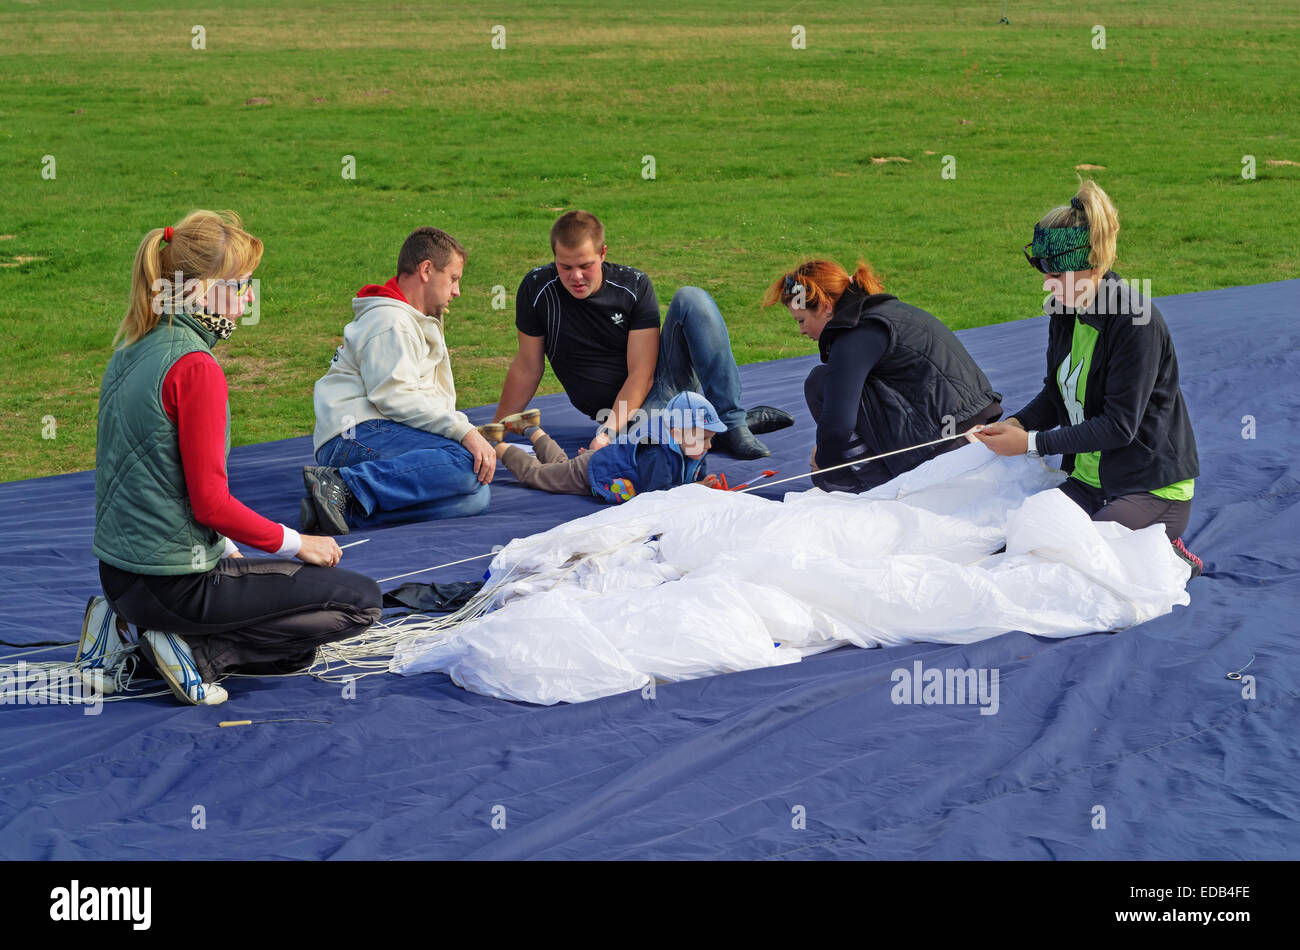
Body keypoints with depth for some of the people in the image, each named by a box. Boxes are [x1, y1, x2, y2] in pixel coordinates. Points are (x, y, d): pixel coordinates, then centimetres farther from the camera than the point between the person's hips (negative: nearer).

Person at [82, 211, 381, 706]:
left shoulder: (132, 351, 8)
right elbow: (211, 502, -18)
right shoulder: (196, 367, -19)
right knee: (360, 600, 1)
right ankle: (196, 652, -7)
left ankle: (126, 629, 11)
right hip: (175, 584, -9)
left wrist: (223, 547, 17)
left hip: (120, 571, 9)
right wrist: (295, 543, -4)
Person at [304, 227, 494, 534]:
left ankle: (348, 509, -24)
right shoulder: (389, 320, -3)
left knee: (476, 497, -14)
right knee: (471, 462, -29)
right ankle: (345, 485, -30)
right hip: (357, 435, -10)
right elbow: (394, 396, -16)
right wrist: (463, 431, -20)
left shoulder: (419, 323, 31)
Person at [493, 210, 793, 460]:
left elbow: (641, 374, -14)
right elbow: (527, 369, 2)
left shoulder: (634, 286, -10)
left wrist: (608, 433, -25)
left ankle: (731, 421, -22)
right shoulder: (538, 289, -8)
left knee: (691, 299, -23)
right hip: (618, 410, 0)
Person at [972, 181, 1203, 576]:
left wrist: (1032, 442, -21)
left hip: (1152, 488, -8)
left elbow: (1119, 425, -22)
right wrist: (1015, 424, -7)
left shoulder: (1137, 321, -22)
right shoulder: (1064, 311, 3)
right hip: (1088, 480, 8)